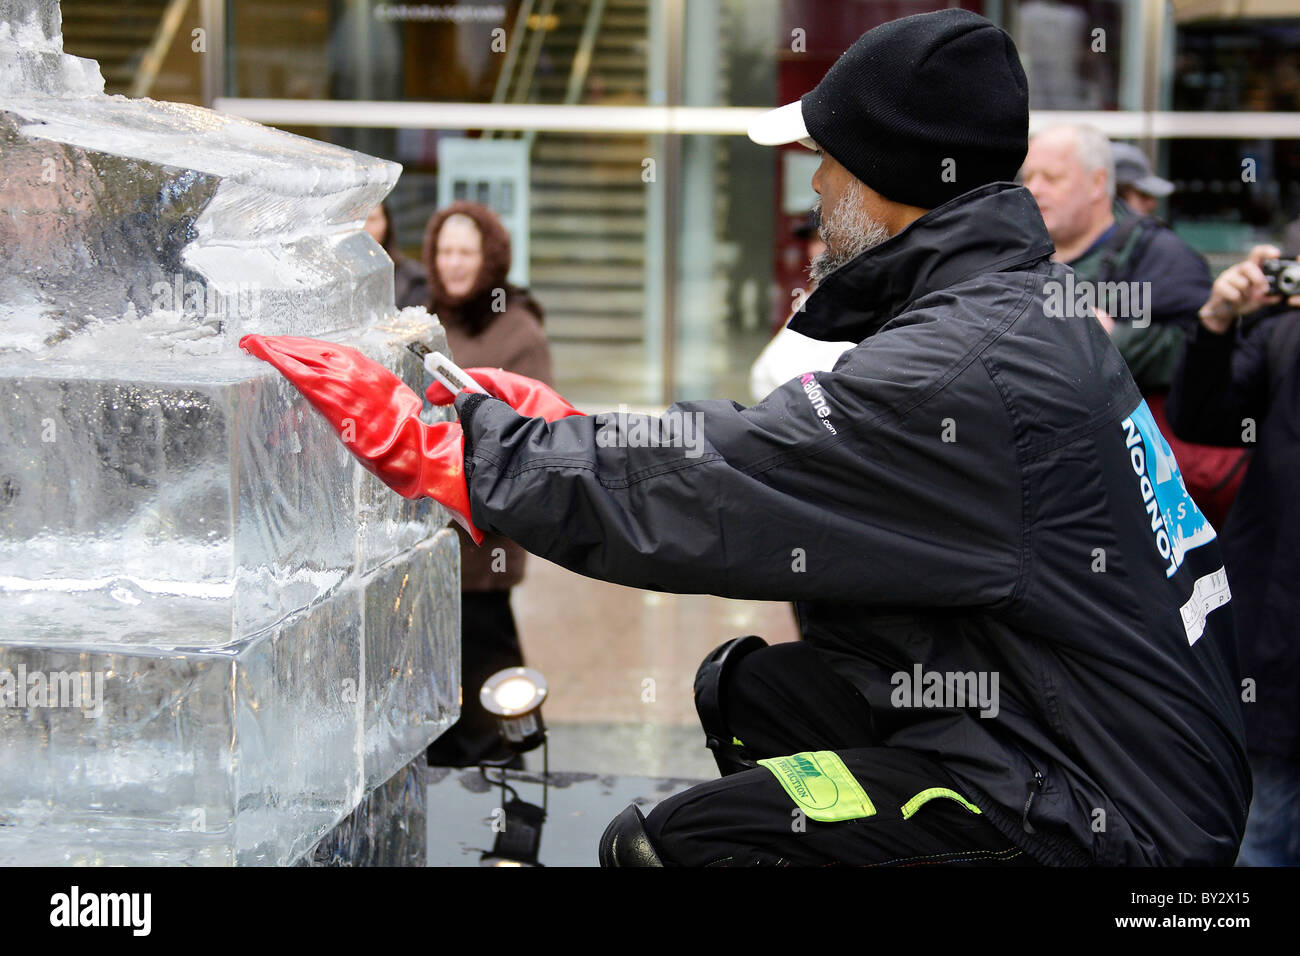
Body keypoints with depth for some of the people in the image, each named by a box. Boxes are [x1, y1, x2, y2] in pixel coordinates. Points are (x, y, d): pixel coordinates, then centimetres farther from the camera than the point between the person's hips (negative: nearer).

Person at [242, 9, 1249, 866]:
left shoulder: (968, 367, -23)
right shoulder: (1028, 307, 9)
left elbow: (689, 498, -23)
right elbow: (771, 458, 14)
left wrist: (423, 443, -14)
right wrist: (563, 430, 12)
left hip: (1119, 818, -10)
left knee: (665, 846, -17)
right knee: (742, 689, 19)